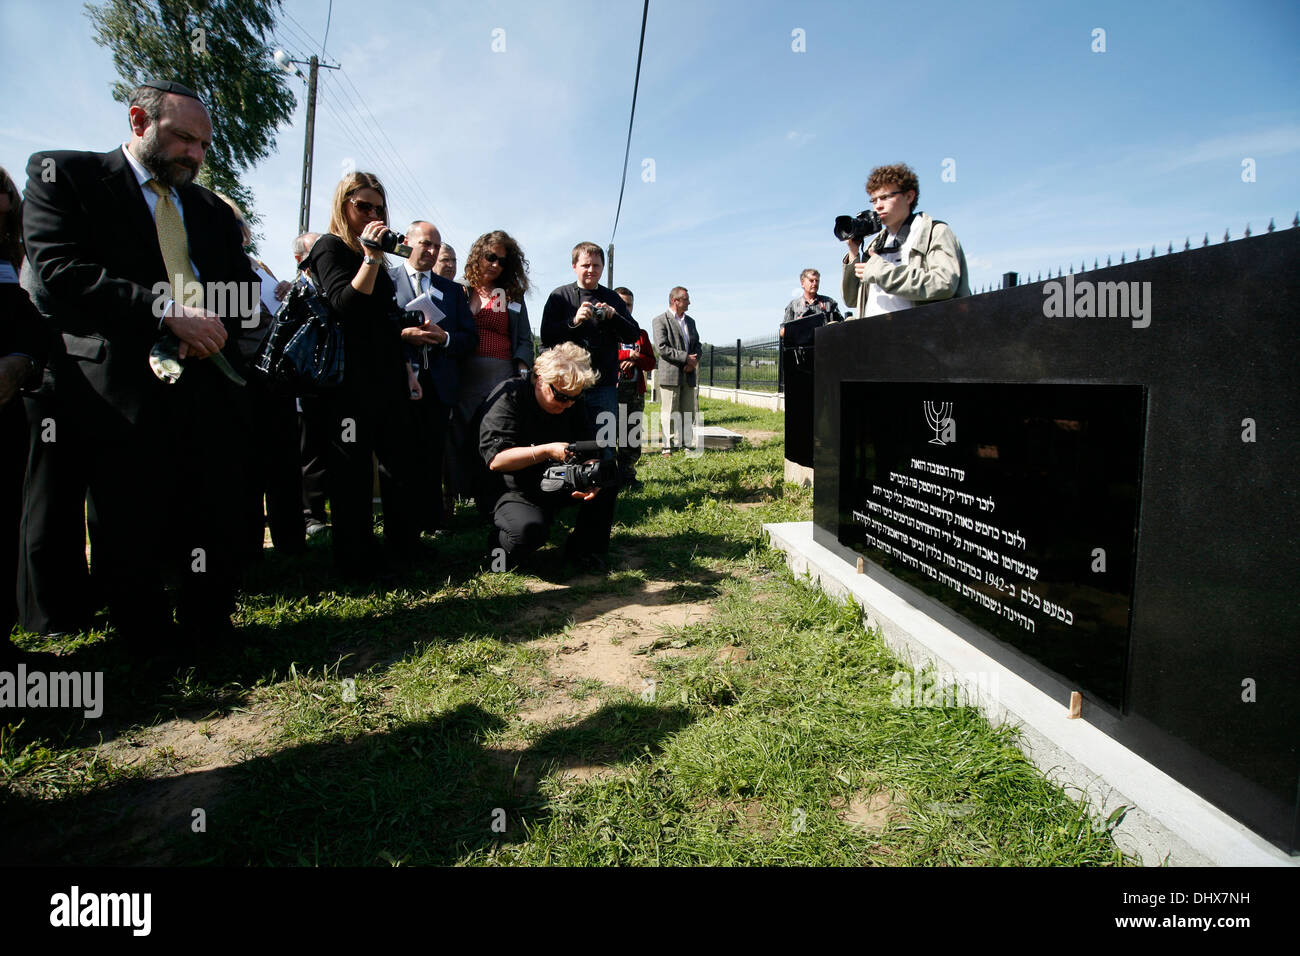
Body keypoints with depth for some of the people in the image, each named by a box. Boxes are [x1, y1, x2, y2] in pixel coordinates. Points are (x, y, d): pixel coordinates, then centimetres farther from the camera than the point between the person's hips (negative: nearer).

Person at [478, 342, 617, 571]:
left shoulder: (571, 405, 2)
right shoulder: (508, 396, -16)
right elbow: (495, 459, -25)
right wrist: (547, 451, -33)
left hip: (559, 486, 7)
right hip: (514, 491, -6)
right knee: (529, 529, -37)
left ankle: (585, 551, -1)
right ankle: (499, 545, 0)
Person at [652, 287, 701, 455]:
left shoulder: (690, 321, 19)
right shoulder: (660, 320, -3)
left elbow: (697, 345, 21)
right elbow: (661, 347, -14)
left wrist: (694, 361, -1)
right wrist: (685, 357, -16)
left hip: (688, 375, 6)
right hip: (669, 375, -6)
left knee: (690, 412, 6)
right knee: (669, 414, -3)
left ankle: (688, 444, 13)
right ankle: (669, 446, 3)